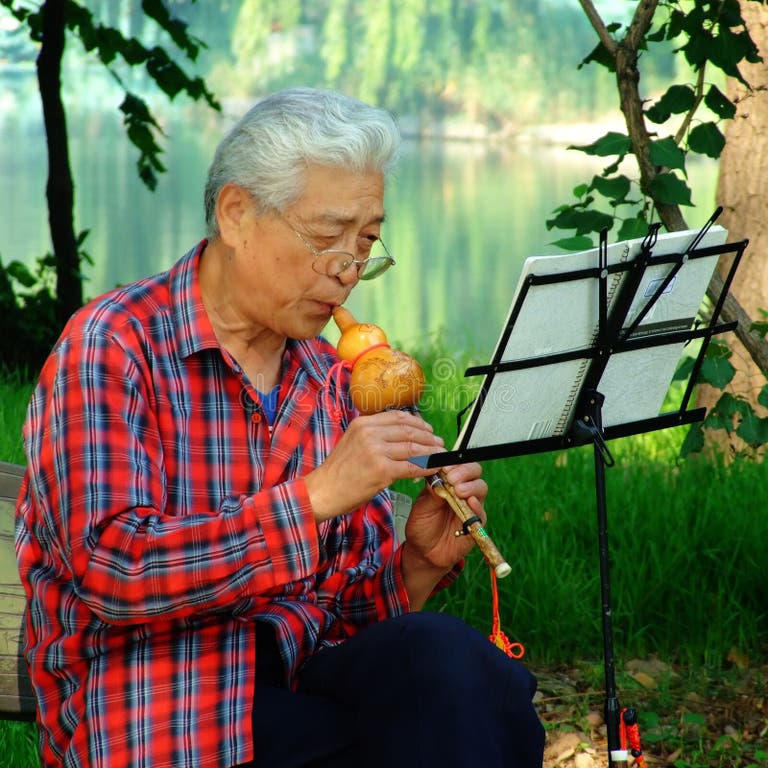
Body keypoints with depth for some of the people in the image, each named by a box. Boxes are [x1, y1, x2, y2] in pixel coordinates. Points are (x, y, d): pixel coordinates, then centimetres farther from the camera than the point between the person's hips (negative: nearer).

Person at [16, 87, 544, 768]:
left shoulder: (331, 379, 16)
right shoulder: (112, 347, -5)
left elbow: (352, 610, 16)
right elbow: (110, 568, -18)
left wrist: (417, 566, -7)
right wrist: (315, 497, -21)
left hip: (307, 684, 6)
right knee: (440, 657, -28)